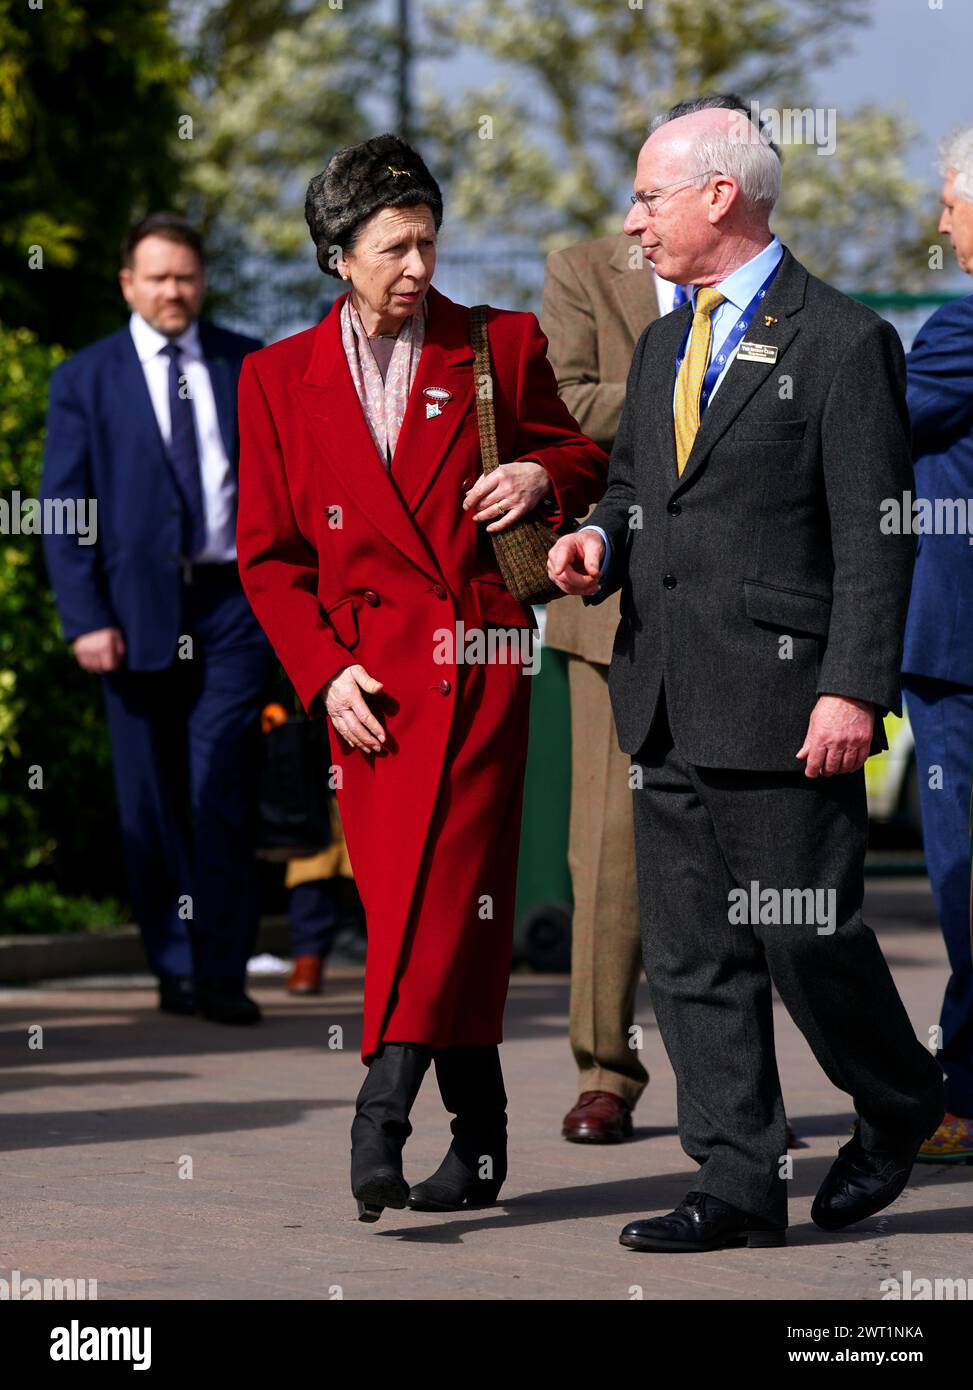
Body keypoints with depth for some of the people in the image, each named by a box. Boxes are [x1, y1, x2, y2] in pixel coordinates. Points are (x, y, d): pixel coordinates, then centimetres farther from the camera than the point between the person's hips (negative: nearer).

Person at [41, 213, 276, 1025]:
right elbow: (63, 508, 2)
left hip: (233, 601, 0)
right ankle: (175, 968, 15)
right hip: (137, 611, 0)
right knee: (152, 801, 4)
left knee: (224, 788, -9)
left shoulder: (249, 368, 10)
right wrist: (86, 619, -7)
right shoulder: (85, 381, 6)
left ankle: (223, 973, -7)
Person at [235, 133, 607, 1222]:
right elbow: (268, 552, 11)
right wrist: (324, 671, -1)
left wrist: (545, 478, -4)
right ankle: (479, 1140, 11)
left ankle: (380, 1118, -24)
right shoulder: (279, 378, 10)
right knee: (410, 900, 2)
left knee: (438, 880, -17)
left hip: (477, 657, -2)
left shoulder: (501, 347, 8)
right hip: (367, 673, 2)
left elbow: (579, 458, 20)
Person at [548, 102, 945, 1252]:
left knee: (805, 935, -1)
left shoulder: (844, 345, -7)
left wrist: (853, 690, -18)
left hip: (785, 704, -7)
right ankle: (739, 1184, 11)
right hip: (669, 706, 7)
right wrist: (600, 540, 4)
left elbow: (875, 537, -11)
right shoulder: (663, 346, 16)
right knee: (691, 953, 6)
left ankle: (898, 1103, 25)